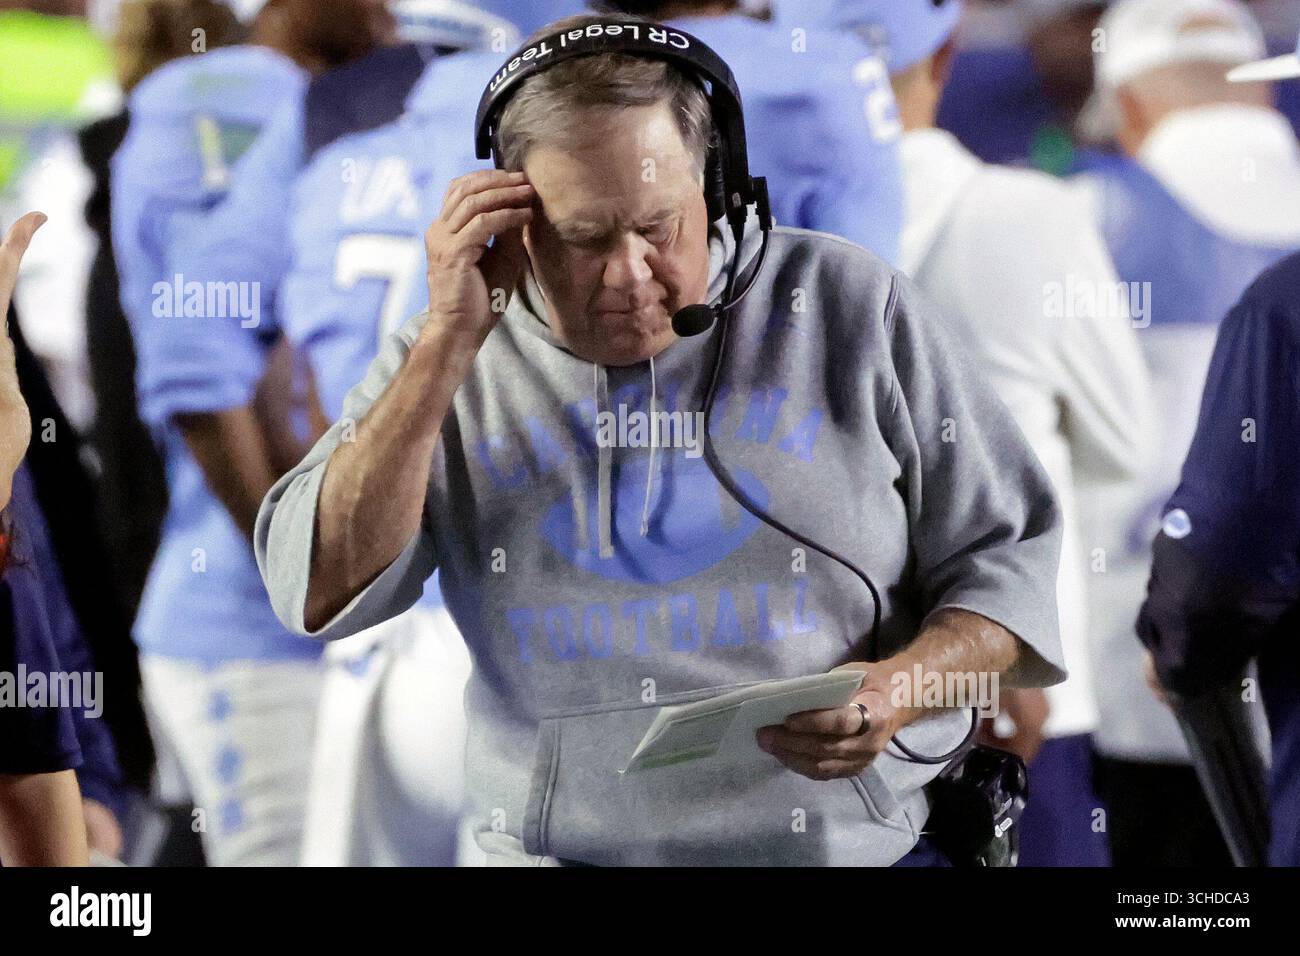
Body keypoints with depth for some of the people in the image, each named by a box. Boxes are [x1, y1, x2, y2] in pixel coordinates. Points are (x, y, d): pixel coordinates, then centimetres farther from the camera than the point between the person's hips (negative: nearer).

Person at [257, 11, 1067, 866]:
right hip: (565, 851, 0)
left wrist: (899, 692, -12)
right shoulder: (444, 363, 6)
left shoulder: (855, 308, 4)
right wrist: (450, 342, -9)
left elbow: (1010, 557, 7)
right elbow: (319, 593, -6)